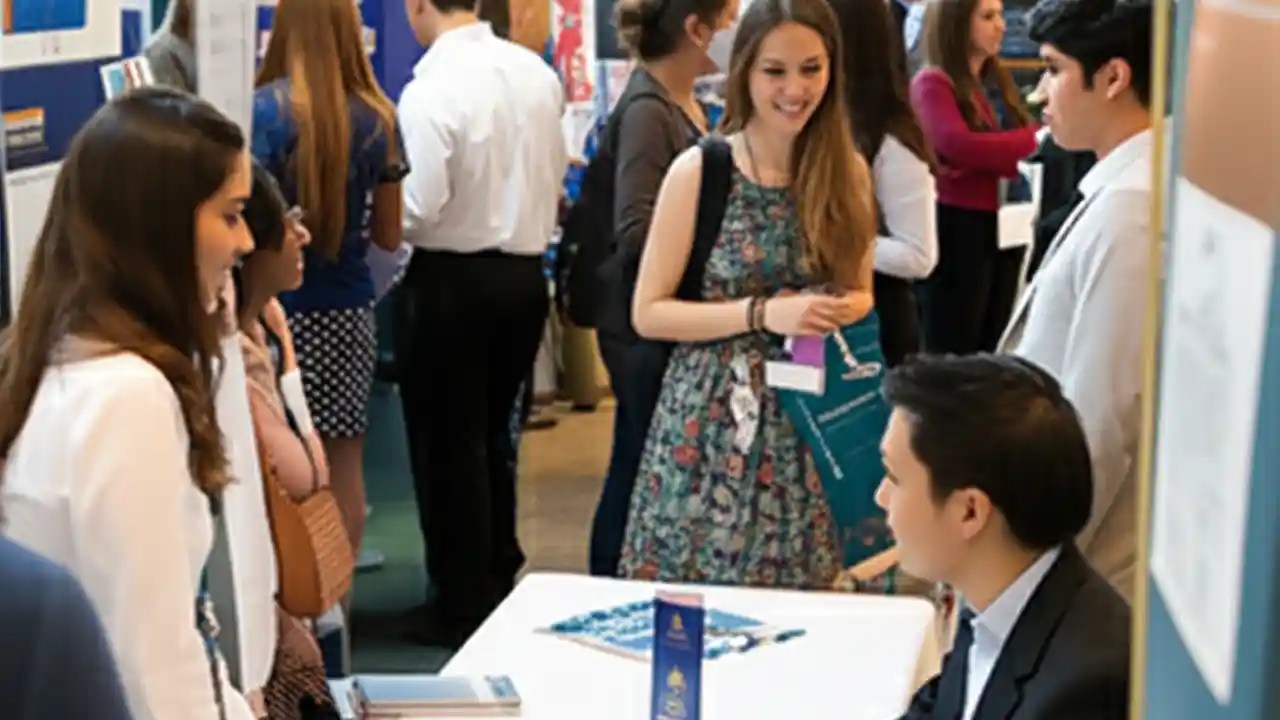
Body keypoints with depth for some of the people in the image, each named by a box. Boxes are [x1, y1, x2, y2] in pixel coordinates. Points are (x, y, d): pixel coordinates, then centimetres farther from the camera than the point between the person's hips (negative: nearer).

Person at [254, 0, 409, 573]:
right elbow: (388, 236, 8)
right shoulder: (377, 118, 1)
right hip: (349, 311, 4)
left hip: (280, 309, -4)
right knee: (343, 465, 10)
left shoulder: (266, 110, -11)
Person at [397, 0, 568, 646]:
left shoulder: (430, 89, -18)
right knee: (491, 435, 19)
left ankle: (463, 606, 14)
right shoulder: (537, 73, 1)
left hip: (451, 281, -6)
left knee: (447, 444, 6)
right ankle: (499, 582, 29)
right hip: (525, 273, 6)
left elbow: (418, 207, -19)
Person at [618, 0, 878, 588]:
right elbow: (648, 313, -8)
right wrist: (762, 313, -19)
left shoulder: (848, 172, 3)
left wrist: (845, 311, -7)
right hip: (713, 419, -3)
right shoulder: (698, 171, -8)